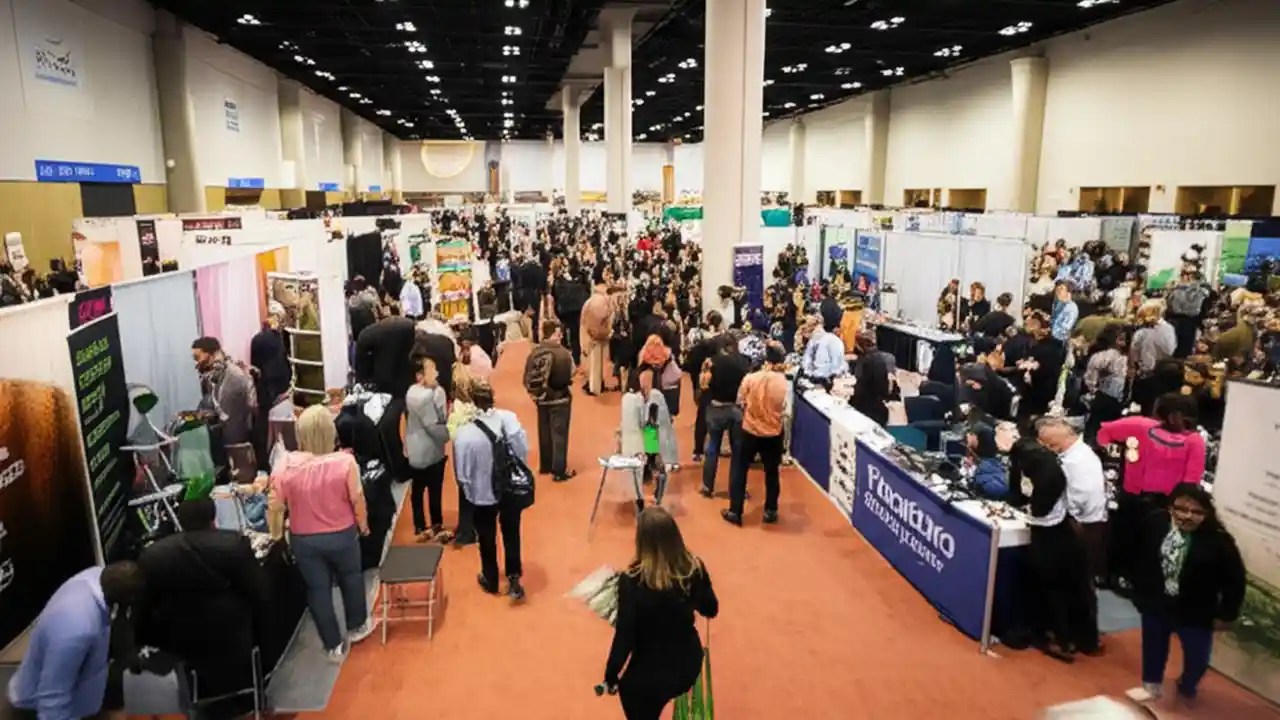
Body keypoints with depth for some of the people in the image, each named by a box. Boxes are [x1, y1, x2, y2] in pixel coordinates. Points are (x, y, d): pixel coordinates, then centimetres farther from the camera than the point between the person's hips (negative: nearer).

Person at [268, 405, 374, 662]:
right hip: (342, 535, -1)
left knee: (317, 588, 17)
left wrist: (276, 532, 8)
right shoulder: (345, 462, -22)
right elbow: (357, 500, -13)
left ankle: (334, 646, 29)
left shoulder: (286, 466, -17)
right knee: (351, 578, 25)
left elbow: (275, 505, -11)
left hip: (304, 540, 1)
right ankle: (356, 626, 43)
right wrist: (363, 524, 6)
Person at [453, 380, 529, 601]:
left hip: (482, 495, -1)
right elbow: (523, 451, -15)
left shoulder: (463, 433, -22)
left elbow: (461, 473, -14)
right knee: (511, 534, 22)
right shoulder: (508, 418, -19)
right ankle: (514, 578, 19)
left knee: (487, 538, 22)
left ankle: (491, 580, 41)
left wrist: (468, 491, 5)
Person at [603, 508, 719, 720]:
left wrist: (610, 676, -5)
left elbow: (624, 637, -20)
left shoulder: (632, 581, -27)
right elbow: (710, 610, 1)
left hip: (650, 672, -5)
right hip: (689, 664, 5)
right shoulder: (695, 568, -15)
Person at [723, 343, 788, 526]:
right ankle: (770, 511, 26)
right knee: (772, 473, 18)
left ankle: (735, 512, 14)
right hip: (773, 433, 1)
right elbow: (783, 407, 1)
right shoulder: (783, 382, -11)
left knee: (739, 471, 12)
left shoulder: (750, 378, -13)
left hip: (750, 431, -1)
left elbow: (740, 403, -2)